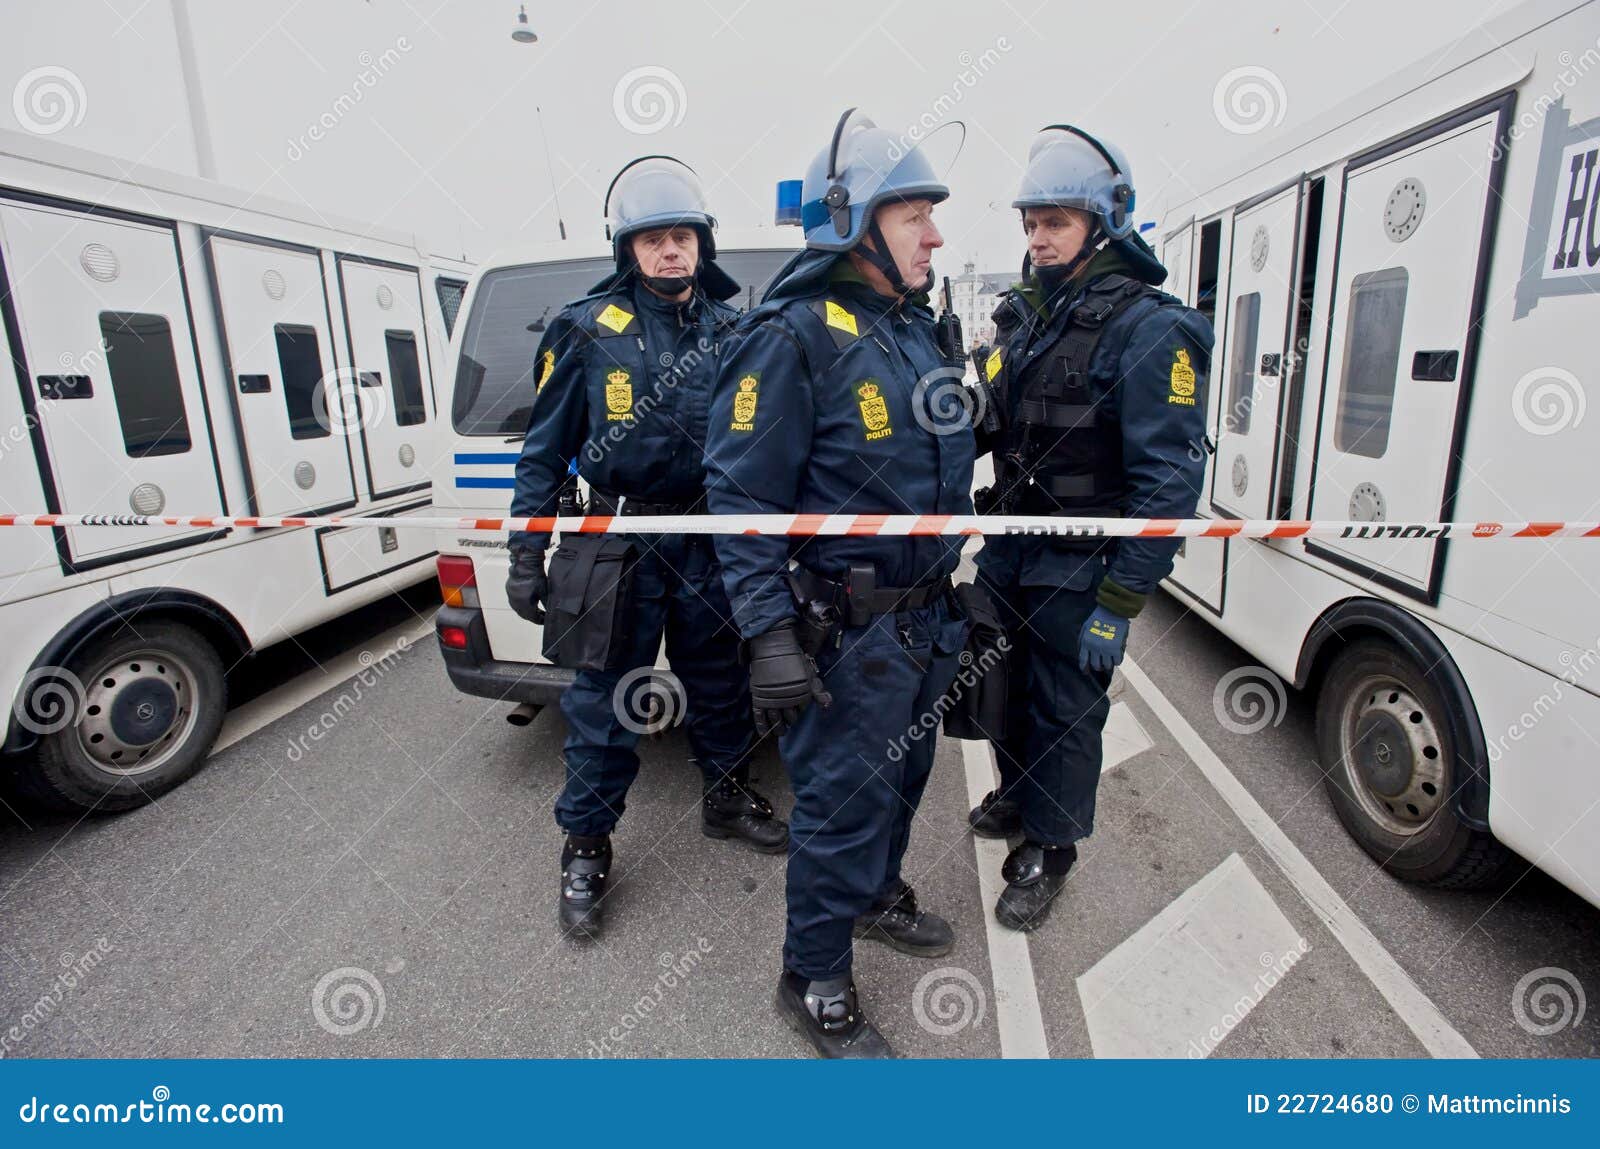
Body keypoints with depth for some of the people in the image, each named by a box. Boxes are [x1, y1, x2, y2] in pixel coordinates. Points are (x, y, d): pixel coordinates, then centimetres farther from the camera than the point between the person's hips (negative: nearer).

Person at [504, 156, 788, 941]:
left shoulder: (731, 331, 7)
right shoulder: (585, 330, -3)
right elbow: (543, 450, 0)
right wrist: (525, 558, -3)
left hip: (712, 541, 4)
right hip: (621, 543, -3)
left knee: (721, 682, 16)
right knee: (604, 700, 3)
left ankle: (728, 797, 39)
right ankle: (585, 850, 22)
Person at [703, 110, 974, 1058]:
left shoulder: (919, 328, 13)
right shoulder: (794, 336, -15)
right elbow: (743, 496, -19)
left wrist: (960, 584, 22)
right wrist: (770, 634, -23)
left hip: (926, 616, 9)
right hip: (848, 631, -8)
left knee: (902, 774, 23)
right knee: (845, 801, 3)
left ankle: (877, 895, 50)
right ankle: (816, 983, 26)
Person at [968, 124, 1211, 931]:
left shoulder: (1148, 329, -14)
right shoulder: (1024, 317, 9)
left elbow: (1169, 478, -18)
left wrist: (1121, 603, -20)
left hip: (1078, 572, -7)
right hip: (1008, 555, 7)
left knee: (1065, 712, 7)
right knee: (1010, 690, 20)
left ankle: (1048, 851, 28)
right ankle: (1017, 796, 45)